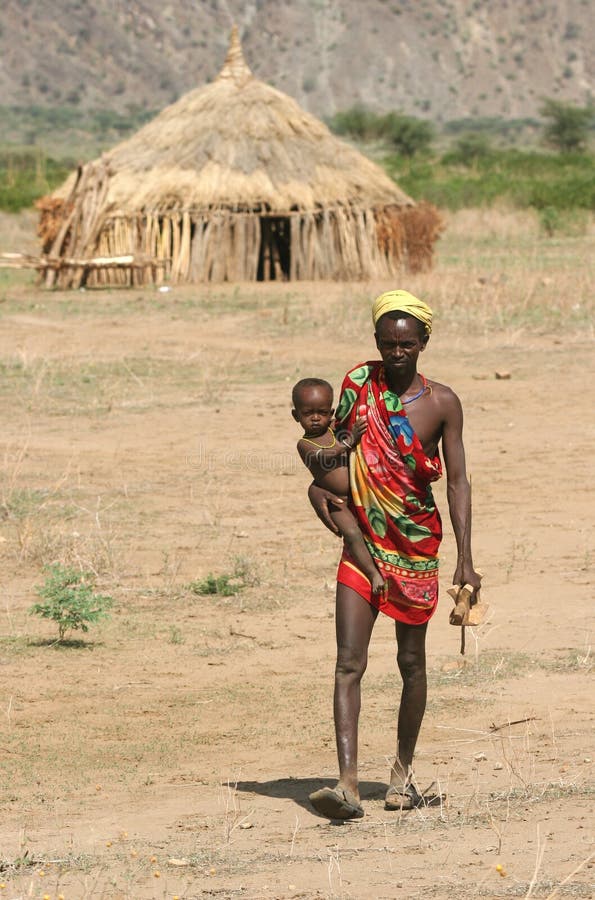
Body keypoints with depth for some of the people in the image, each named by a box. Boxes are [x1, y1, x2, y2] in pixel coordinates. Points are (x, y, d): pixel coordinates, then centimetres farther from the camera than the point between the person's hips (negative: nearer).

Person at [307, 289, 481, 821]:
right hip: (362, 542, 1)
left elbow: (457, 483, -4)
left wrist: (465, 559, -9)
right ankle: (348, 784, -19)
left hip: (417, 545, -1)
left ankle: (403, 771, 30)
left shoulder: (441, 403, -5)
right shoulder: (359, 385, -1)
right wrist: (318, 484, -5)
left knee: (412, 662, 11)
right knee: (349, 663, -12)